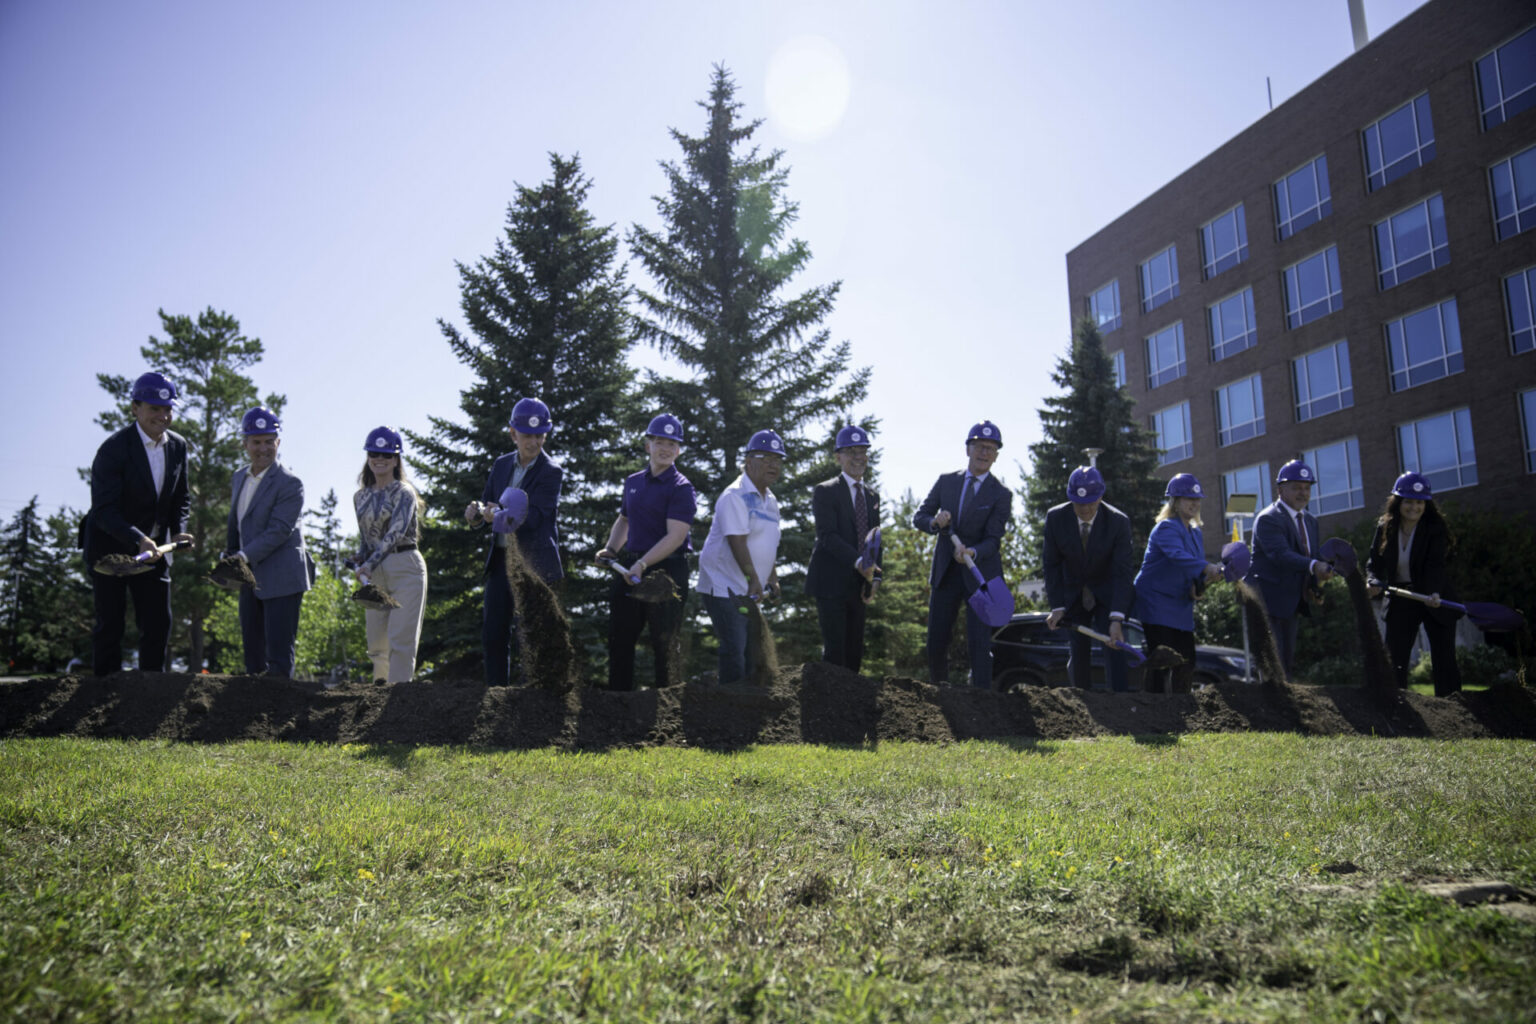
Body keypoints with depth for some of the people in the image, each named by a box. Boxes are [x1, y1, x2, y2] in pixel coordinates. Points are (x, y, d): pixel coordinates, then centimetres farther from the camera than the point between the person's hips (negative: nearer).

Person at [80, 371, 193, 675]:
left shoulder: (178, 446, 0)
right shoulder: (113, 449, -18)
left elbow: (181, 497, 9)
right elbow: (103, 509, -22)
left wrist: (178, 531, -9)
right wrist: (138, 540, -36)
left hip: (153, 547, 5)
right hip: (110, 546, -5)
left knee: (159, 623, 4)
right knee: (109, 624, 0)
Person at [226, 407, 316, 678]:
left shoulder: (290, 484, -13)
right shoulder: (238, 478, 12)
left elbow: (279, 530, -21)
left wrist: (244, 556, -29)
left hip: (282, 579, -8)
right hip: (251, 578, 8)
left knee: (279, 654, -6)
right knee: (252, 651, 13)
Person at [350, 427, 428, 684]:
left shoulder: (403, 492, -4)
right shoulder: (360, 497, 15)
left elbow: (396, 532, -15)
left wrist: (369, 564, -23)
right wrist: (359, 558, 1)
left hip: (405, 569, -6)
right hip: (375, 575, 6)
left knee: (401, 640, -10)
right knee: (376, 642, 5)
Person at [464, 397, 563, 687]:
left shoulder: (551, 472, -8)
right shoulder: (502, 465, 11)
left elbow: (532, 516, -19)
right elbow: (487, 504, 12)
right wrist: (476, 513, -12)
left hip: (535, 564, -6)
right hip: (501, 559, 6)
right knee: (493, 634, 7)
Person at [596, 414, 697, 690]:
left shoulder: (681, 488, -8)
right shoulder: (633, 482, 12)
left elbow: (675, 537, -18)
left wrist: (643, 564, -27)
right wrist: (610, 549, 9)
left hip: (667, 570, -6)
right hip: (630, 568, 7)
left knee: (664, 643, 1)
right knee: (619, 639, 11)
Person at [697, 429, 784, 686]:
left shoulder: (770, 501, 14)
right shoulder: (735, 496, -14)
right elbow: (737, 542, -23)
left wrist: (771, 577, 11)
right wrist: (754, 579, -29)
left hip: (750, 590, 9)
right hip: (724, 586, -9)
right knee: (734, 649, -11)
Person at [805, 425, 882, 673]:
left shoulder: (872, 497, 16)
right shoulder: (825, 492, -5)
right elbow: (827, 536, -15)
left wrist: (873, 578, 3)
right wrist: (858, 561, -27)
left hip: (859, 584, 6)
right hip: (831, 583, -6)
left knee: (855, 649, 10)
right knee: (834, 649, -7)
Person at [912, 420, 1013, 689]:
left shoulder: (1001, 495, -4)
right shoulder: (946, 482, 6)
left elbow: (993, 540, -10)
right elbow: (918, 517, 7)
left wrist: (973, 553, -32)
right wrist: (934, 522, -17)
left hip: (981, 574, -3)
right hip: (945, 573, 3)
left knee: (979, 641, -8)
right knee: (936, 641, 7)